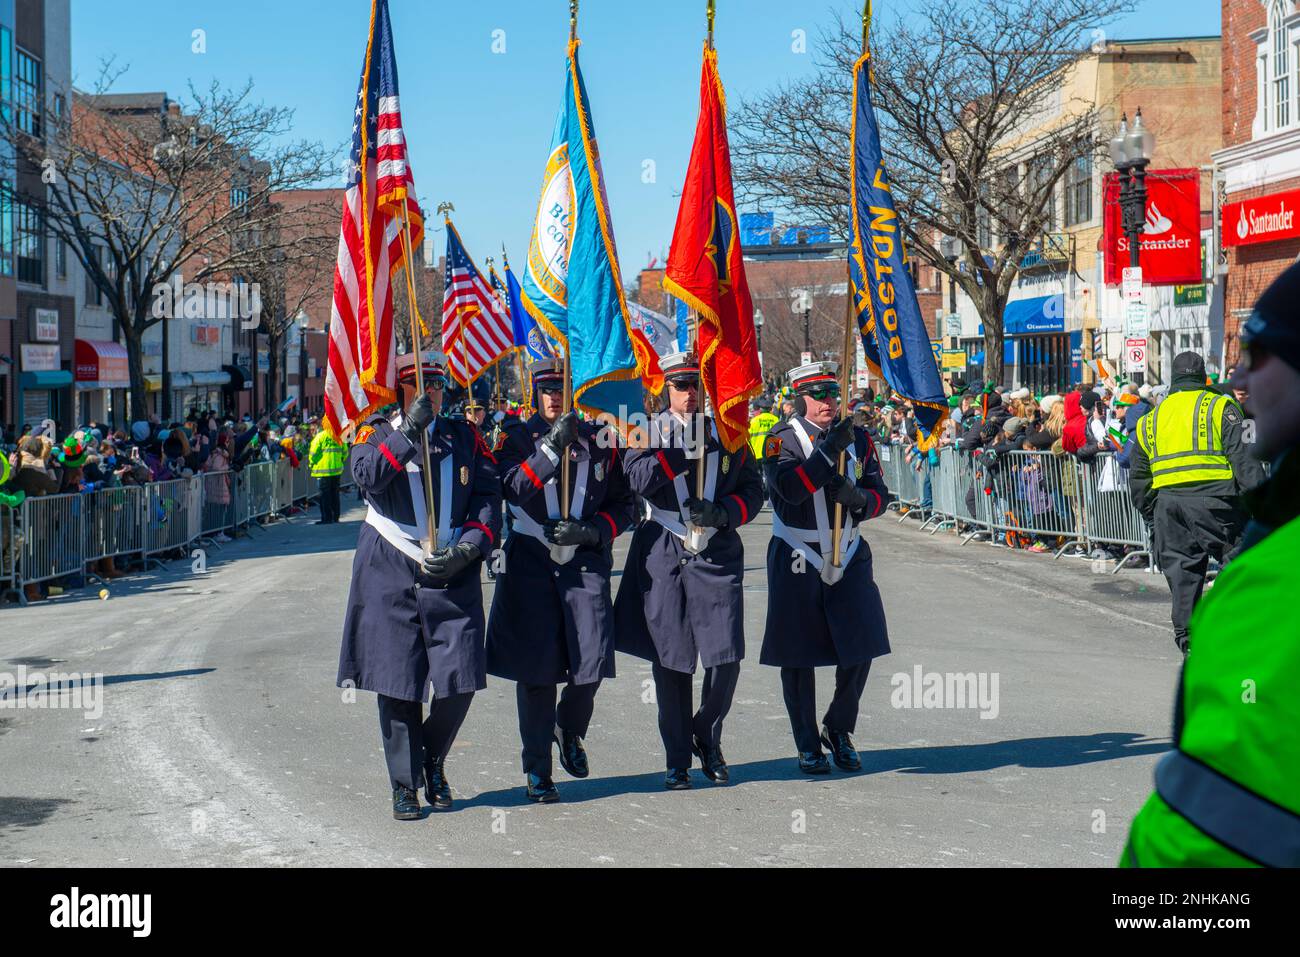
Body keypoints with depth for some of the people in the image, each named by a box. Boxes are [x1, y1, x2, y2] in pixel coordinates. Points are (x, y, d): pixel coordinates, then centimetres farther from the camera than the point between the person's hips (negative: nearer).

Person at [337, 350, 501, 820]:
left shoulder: (465, 436, 13)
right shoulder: (377, 433, 7)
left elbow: (489, 499, 7)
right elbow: (368, 476, -14)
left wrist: (467, 549, -8)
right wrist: (410, 430, -22)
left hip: (453, 572, 2)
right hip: (391, 574, -1)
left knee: (460, 679, -4)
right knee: (397, 681, 1)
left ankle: (433, 759, 23)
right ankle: (404, 785, 14)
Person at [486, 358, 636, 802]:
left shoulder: (600, 439, 9)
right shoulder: (516, 435, 5)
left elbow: (624, 503, 12)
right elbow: (513, 486, -13)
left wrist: (591, 531, -6)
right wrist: (552, 447, -22)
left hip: (586, 562, 1)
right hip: (530, 563, -1)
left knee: (593, 661, -8)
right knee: (536, 669, 0)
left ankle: (569, 729, 25)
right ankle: (537, 770, 14)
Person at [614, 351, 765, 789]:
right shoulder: (649, 431, 6)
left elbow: (752, 489, 9)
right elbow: (640, 479, -12)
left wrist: (724, 511, -10)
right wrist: (683, 448, -19)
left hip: (718, 556, 1)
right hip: (663, 558, -1)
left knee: (726, 658, -7)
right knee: (670, 662, 1)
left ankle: (707, 737, 20)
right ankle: (678, 760, 14)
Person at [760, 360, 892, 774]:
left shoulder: (858, 439, 8)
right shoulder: (782, 440, -5)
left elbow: (880, 496, 7)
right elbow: (790, 488, -22)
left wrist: (856, 497, -15)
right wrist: (829, 450, -28)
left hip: (849, 557, 4)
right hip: (797, 563, -3)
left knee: (861, 648, -1)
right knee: (798, 656, 3)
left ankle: (839, 730, 22)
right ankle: (808, 744, 18)